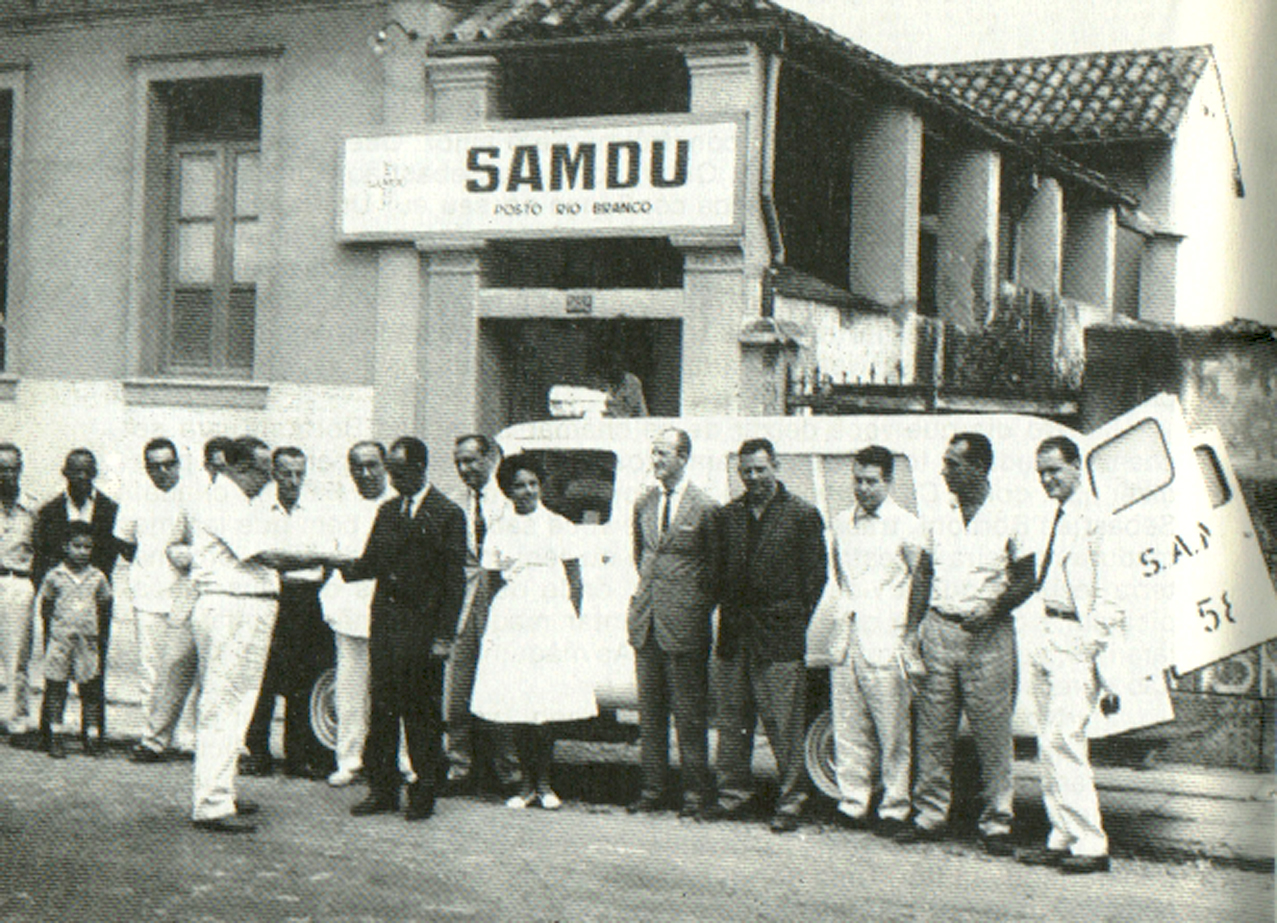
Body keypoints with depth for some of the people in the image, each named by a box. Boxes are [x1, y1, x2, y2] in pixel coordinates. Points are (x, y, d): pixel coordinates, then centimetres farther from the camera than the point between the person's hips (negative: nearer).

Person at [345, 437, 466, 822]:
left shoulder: (447, 515, -5)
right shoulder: (387, 512, 14)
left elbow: (455, 578, -7)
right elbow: (370, 563, 16)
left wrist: (445, 633, -13)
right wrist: (340, 567, -5)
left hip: (423, 625, -6)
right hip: (384, 621, 6)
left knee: (422, 711, 0)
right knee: (382, 707, 7)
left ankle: (423, 794, 10)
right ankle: (382, 789, 15)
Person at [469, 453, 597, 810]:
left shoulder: (558, 527, 6)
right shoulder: (499, 532, 10)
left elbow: (575, 581, 6)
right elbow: (495, 583, 13)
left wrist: (571, 622, -3)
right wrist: (495, 627, 4)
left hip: (551, 622, -1)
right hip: (510, 623, 1)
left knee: (547, 705, -4)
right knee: (515, 706, -1)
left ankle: (544, 782, 7)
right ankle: (527, 783, 9)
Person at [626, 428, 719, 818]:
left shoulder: (705, 507, -6)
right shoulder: (644, 504, 12)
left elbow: (715, 567, -2)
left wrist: (700, 610, -2)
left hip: (684, 625, -6)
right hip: (646, 622, 6)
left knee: (689, 713, 0)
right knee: (650, 711, 10)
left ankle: (694, 793, 8)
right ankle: (652, 789, 17)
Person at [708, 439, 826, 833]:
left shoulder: (802, 515, -1)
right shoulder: (729, 515, 13)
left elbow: (816, 575, -1)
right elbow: (721, 571, 16)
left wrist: (795, 621, -4)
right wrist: (726, 615, 7)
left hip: (780, 637, -5)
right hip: (734, 635, 5)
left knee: (785, 724, -4)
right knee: (732, 720, 10)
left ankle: (789, 803, 2)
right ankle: (733, 793, 20)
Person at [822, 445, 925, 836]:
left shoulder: (905, 526, -2)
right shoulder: (841, 523, 15)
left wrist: (910, 635, -5)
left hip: (886, 642, -5)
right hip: (847, 639, 5)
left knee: (893, 731, -4)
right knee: (849, 729, 6)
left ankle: (894, 809, 3)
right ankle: (852, 802, 13)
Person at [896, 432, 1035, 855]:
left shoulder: (1006, 522, -1)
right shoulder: (940, 521, 11)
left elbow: (1025, 579, 2)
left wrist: (994, 611, -13)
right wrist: (917, 623, 6)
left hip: (988, 638, -4)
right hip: (940, 632, 4)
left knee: (993, 733, -3)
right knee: (933, 730, 5)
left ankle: (996, 823, 5)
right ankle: (929, 815, 14)